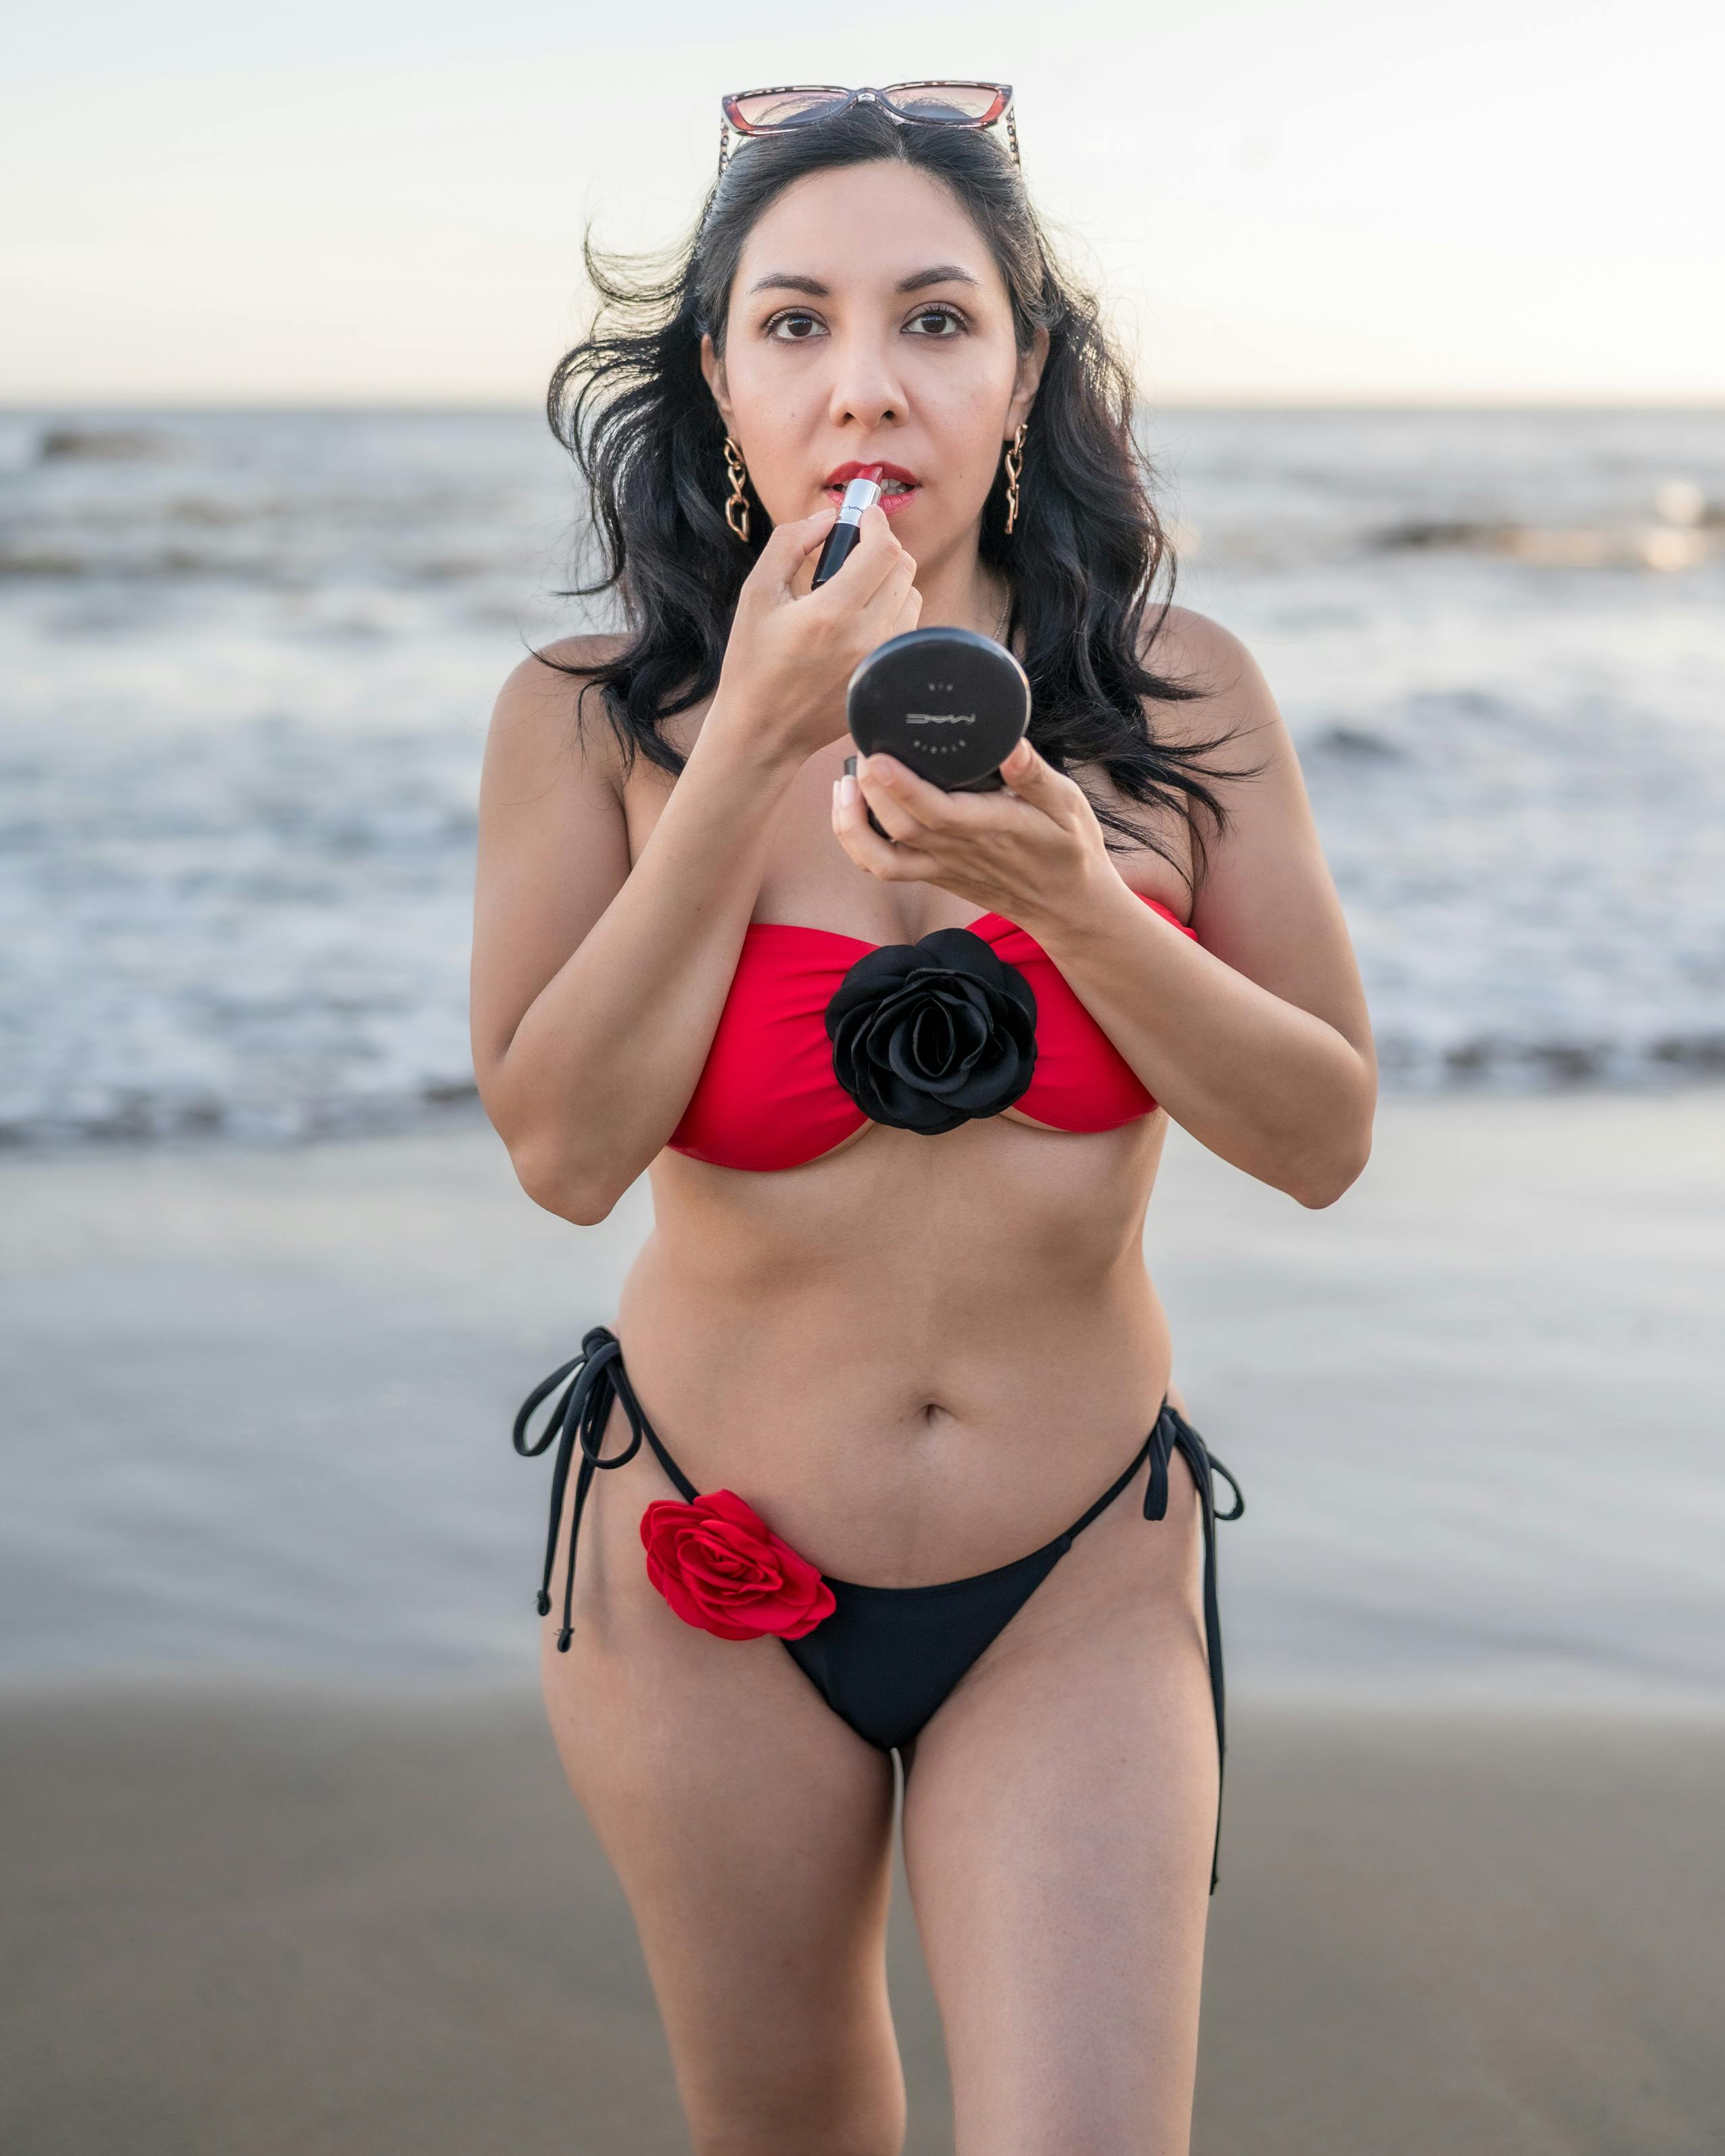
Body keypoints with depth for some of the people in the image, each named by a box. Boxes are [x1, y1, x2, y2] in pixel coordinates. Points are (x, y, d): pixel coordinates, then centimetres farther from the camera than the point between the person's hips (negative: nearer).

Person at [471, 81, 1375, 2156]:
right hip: (705, 1562, 1)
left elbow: (1325, 1137, -8)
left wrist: (1072, 895, -24)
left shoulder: (1173, 695, -7)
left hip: (1081, 1578, 0)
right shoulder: (592, 719, -9)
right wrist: (753, 744, -22)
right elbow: (564, 1146, -19)